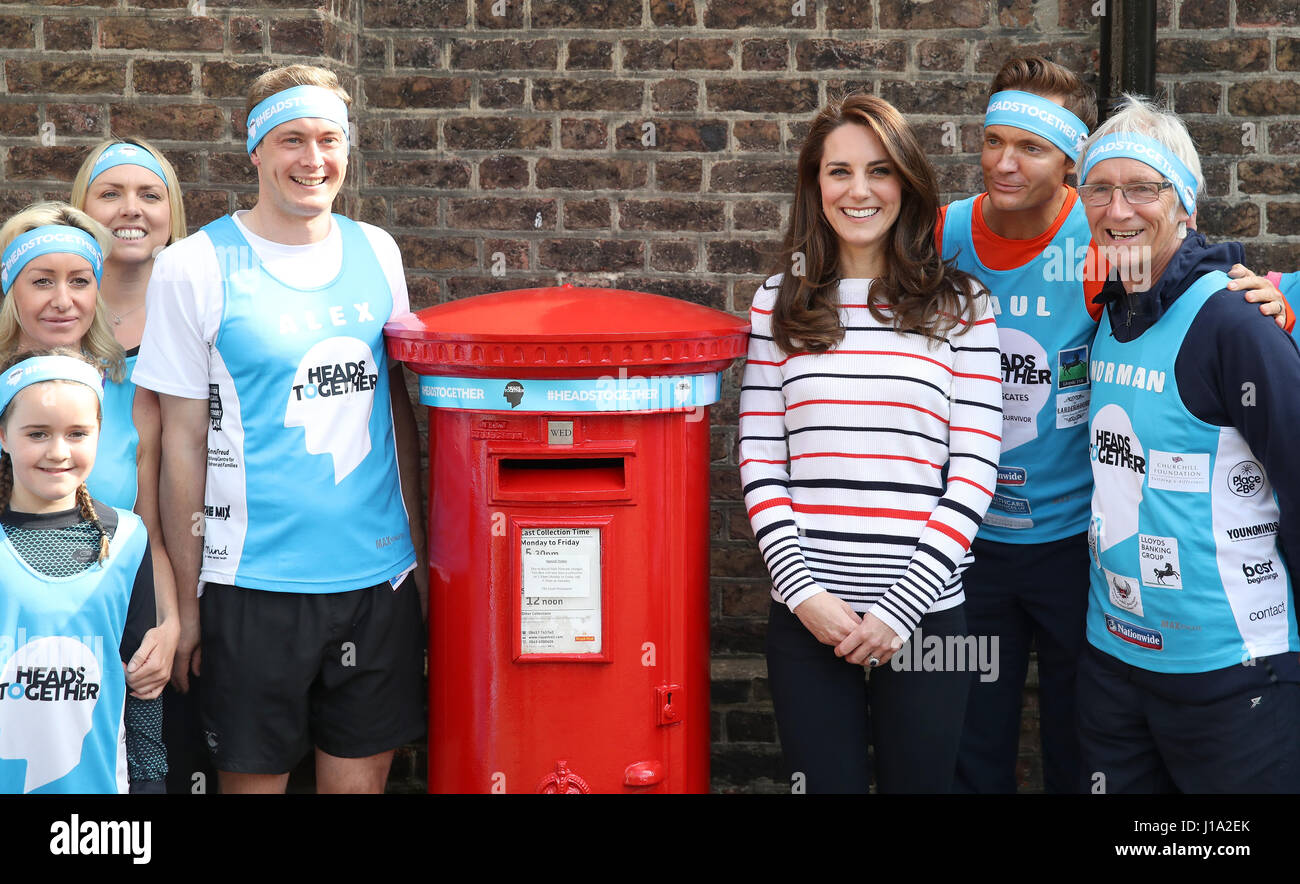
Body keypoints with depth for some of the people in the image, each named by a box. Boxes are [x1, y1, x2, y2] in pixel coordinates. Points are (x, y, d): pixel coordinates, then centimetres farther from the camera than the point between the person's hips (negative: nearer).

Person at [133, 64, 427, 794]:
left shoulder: (377, 253, 7)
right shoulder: (195, 268, -6)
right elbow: (184, 443, -5)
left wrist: (418, 547, 11)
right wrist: (184, 599, -4)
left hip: (379, 572, 4)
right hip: (257, 581, -4)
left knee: (363, 773, 12)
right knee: (254, 777, 7)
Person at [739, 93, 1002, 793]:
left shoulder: (959, 306, 3)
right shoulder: (779, 304, 6)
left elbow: (973, 472, -2)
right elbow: (760, 462, 4)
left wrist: (898, 609, -9)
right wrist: (803, 591, -8)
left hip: (924, 610, -1)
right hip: (807, 614, 1)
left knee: (919, 780, 9)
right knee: (826, 782, 8)